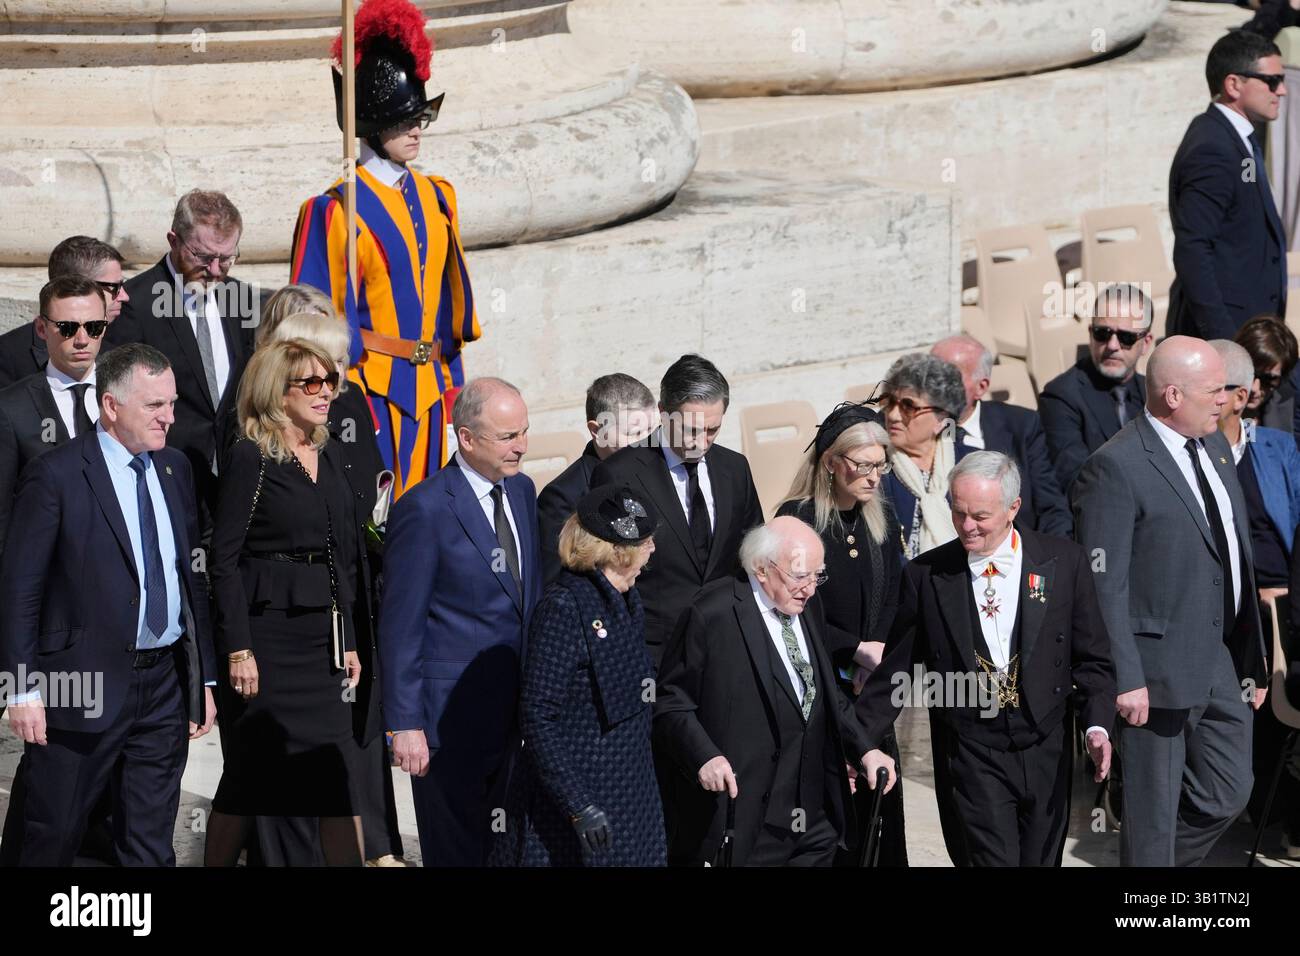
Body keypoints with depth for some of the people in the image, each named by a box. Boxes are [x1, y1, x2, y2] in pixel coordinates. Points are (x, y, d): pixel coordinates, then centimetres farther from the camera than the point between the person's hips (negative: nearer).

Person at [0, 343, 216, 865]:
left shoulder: (174, 469, 11)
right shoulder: (56, 474, -9)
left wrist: (204, 677, 14)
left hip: (166, 685, 6)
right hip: (84, 686, -5)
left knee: (150, 848, 9)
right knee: (51, 841, 4)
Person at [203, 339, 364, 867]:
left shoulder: (327, 457, 12)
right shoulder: (250, 458, -8)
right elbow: (225, 559, -11)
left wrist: (348, 641, 11)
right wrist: (237, 649, -16)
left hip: (322, 633, 6)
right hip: (267, 632, -6)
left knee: (338, 770, 3)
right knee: (252, 771, 0)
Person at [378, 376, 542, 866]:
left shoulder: (522, 490, 7)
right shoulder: (423, 509, -16)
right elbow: (400, 625, -14)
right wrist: (404, 724, -15)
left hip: (511, 707, 7)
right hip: (450, 711, -7)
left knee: (492, 843, 15)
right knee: (455, 849, 2)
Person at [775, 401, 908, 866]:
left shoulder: (882, 521, 9)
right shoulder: (797, 519, -10)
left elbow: (891, 604, 11)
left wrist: (875, 666, -4)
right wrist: (857, 650, -12)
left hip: (870, 690, 5)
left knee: (879, 799, 1)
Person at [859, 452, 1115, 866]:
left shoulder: (1064, 562, -1)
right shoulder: (927, 575, -1)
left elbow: (1092, 658, 3)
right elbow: (897, 668, 6)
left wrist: (1097, 724, -11)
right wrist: (865, 740, -1)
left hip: (1046, 752, 2)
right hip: (971, 755, -1)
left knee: (1041, 860, 10)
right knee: (992, 860, -11)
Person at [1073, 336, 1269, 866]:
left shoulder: (1215, 447, 10)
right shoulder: (1116, 468, -16)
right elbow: (1103, 585, -17)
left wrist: (1251, 658, 15)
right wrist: (1124, 678, -21)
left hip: (1224, 663, 8)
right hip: (1160, 671, -8)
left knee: (1227, 796, 13)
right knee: (1154, 812, 4)